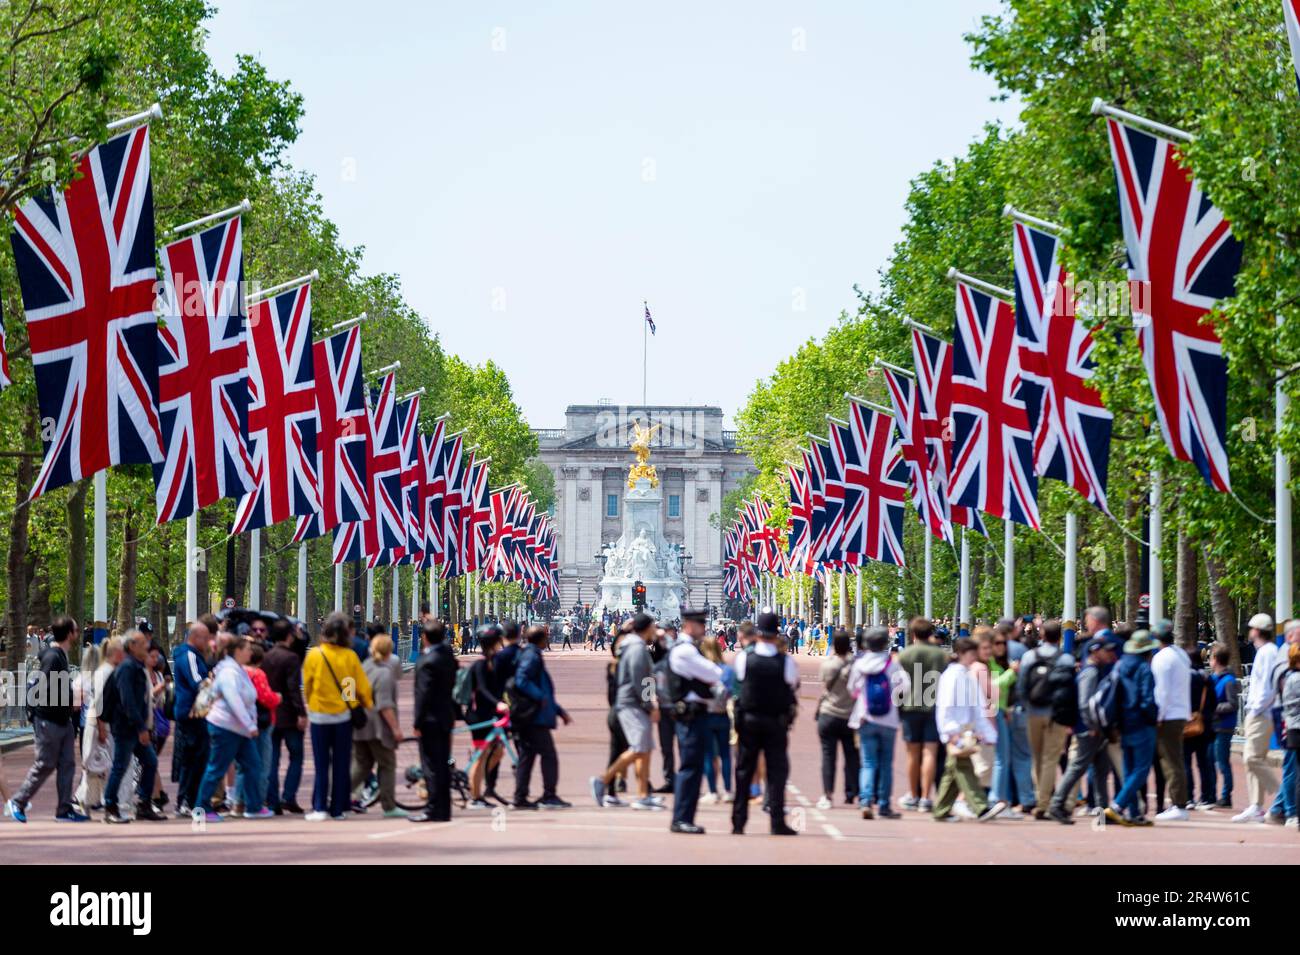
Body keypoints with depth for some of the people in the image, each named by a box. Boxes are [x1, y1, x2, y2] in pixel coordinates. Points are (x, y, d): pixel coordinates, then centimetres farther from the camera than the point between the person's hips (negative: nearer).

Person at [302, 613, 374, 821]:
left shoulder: (314, 655, -9)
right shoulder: (350, 656, -8)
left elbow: (306, 685, 1)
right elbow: (362, 686, -1)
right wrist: (368, 705, 17)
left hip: (319, 716, 0)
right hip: (343, 715, 0)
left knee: (321, 765, 5)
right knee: (341, 764, 8)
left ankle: (319, 808, -4)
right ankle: (338, 809, 10)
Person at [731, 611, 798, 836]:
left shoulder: (743, 659, -8)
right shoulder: (787, 662, -9)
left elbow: (736, 680, 4)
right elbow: (794, 685, 5)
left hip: (748, 720, 1)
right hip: (777, 722, -1)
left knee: (744, 771, 9)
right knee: (777, 771, 3)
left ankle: (738, 823, 9)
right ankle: (777, 822, -3)